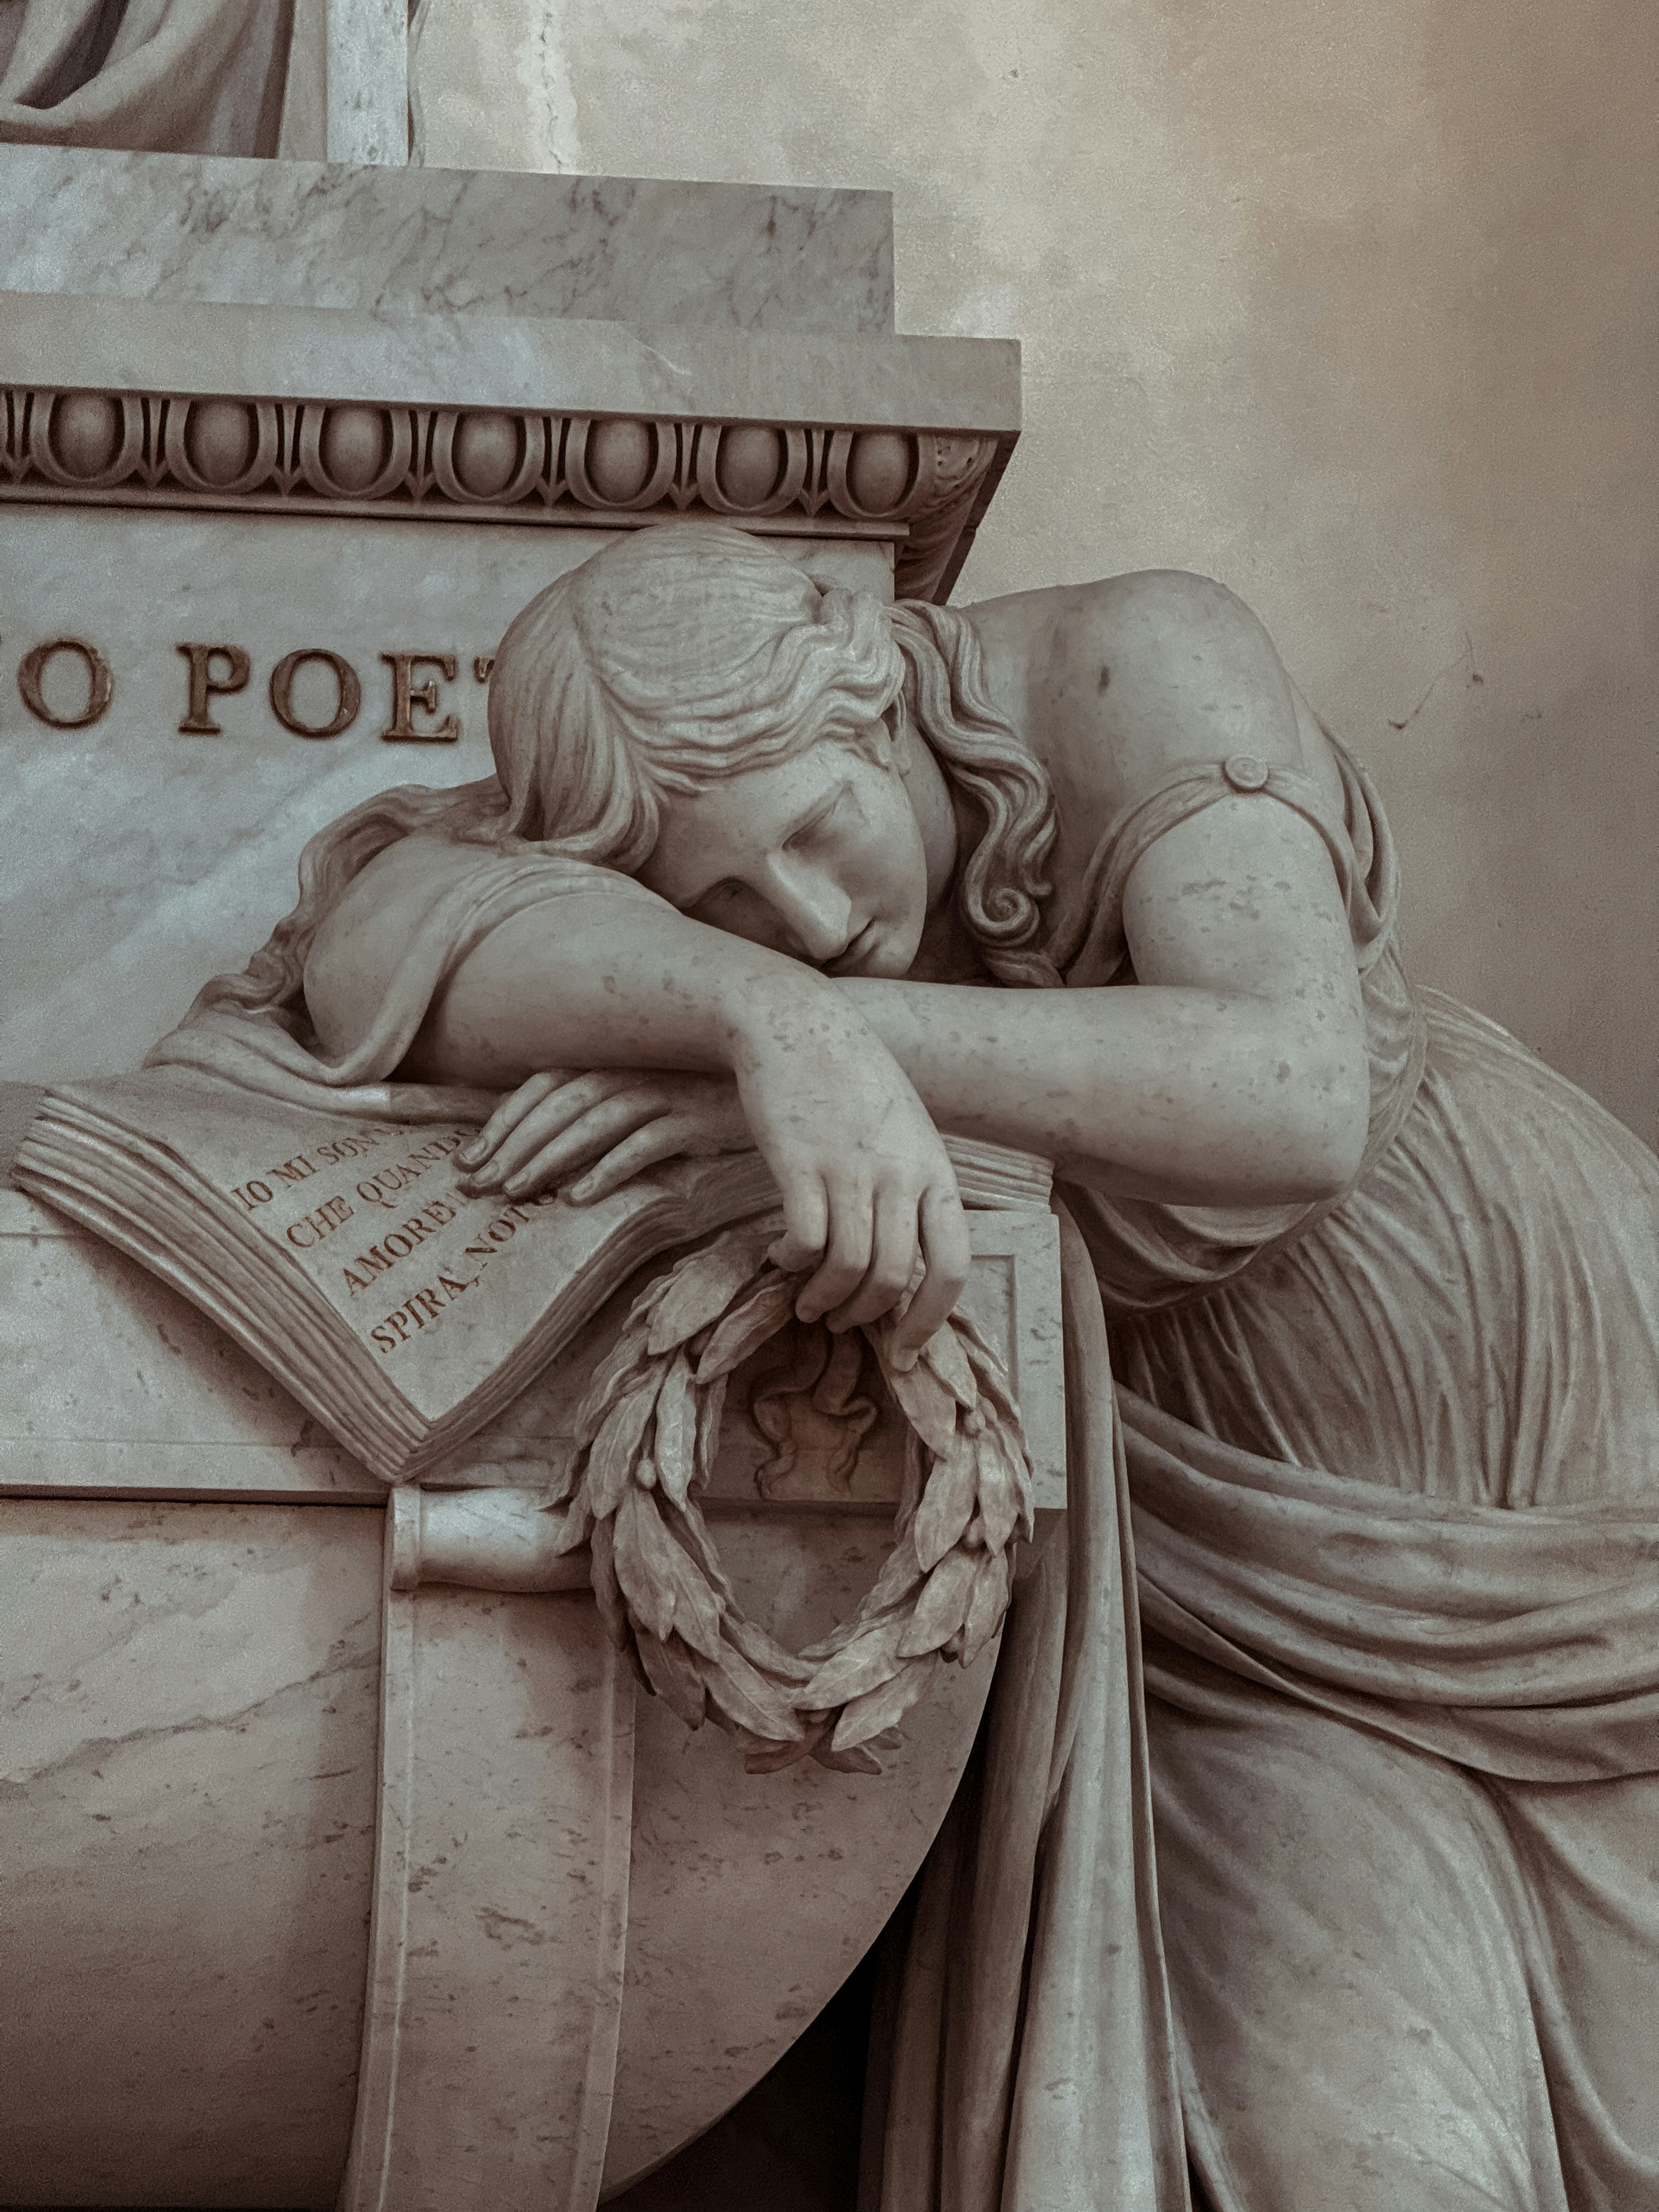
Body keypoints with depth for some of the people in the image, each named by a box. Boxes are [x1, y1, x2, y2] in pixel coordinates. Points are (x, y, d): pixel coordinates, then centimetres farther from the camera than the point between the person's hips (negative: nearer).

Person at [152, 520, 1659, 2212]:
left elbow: (1299, 1103, -38)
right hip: (1225, 1556, 1)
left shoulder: (1139, 666, -25)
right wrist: (783, 1027, -58)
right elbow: (388, 940, -40)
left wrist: (852, 1024, -47)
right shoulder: (677, 846, -18)